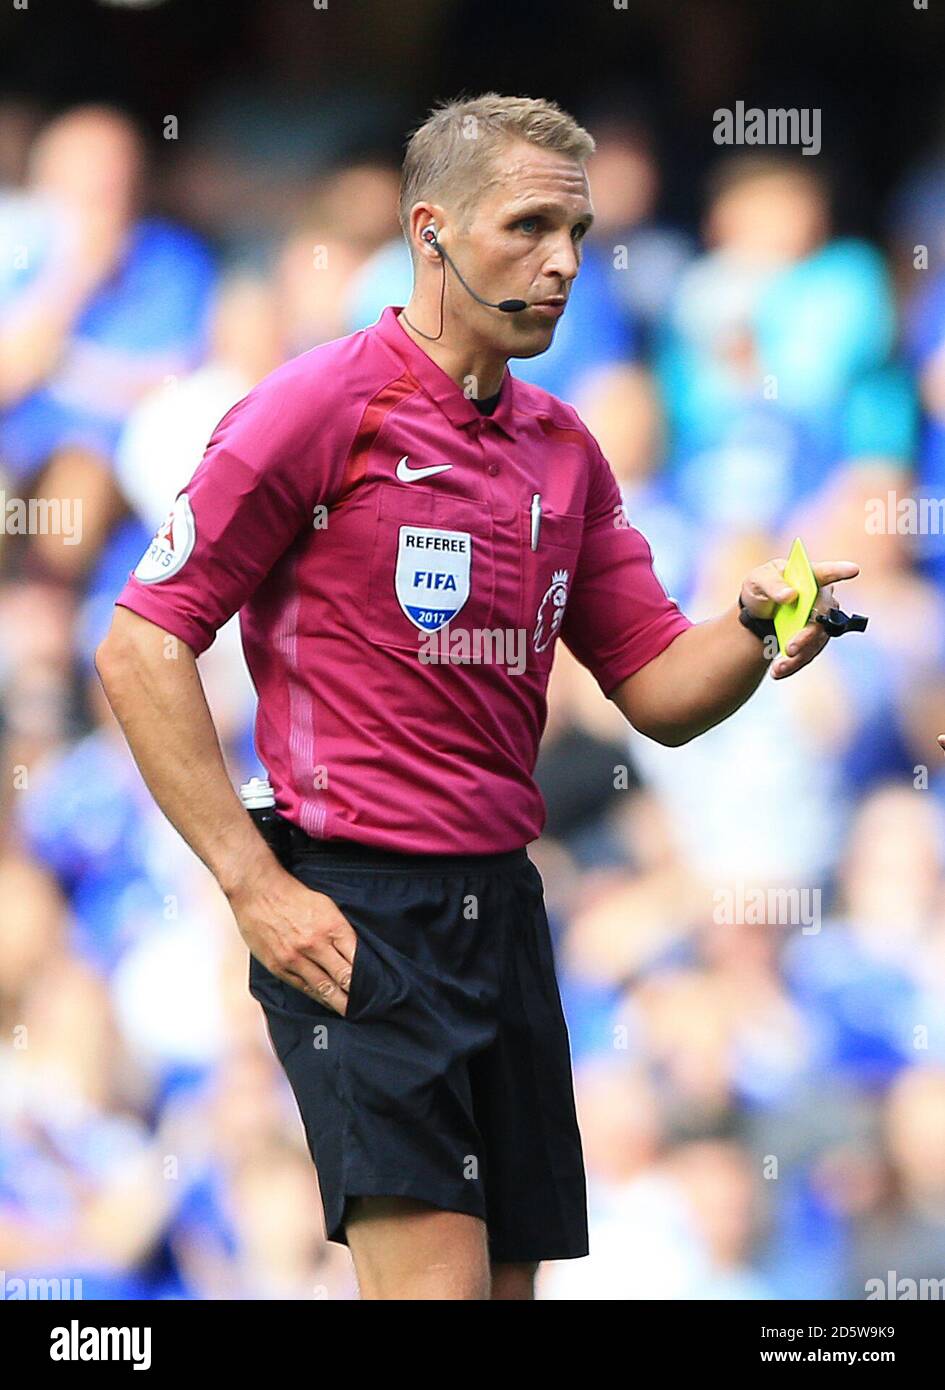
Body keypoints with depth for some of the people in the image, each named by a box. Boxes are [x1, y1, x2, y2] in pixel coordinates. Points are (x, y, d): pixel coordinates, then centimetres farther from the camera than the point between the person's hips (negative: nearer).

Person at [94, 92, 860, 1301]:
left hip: (503, 902, 7)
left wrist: (757, 627, -8)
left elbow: (659, 692, 16)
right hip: (357, 911, -7)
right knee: (433, 1273, -17)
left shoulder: (563, 450, 13)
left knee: (509, 1275, 8)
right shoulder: (324, 408, -7)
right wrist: (254, 885, -13)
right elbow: (140, 648, -8)